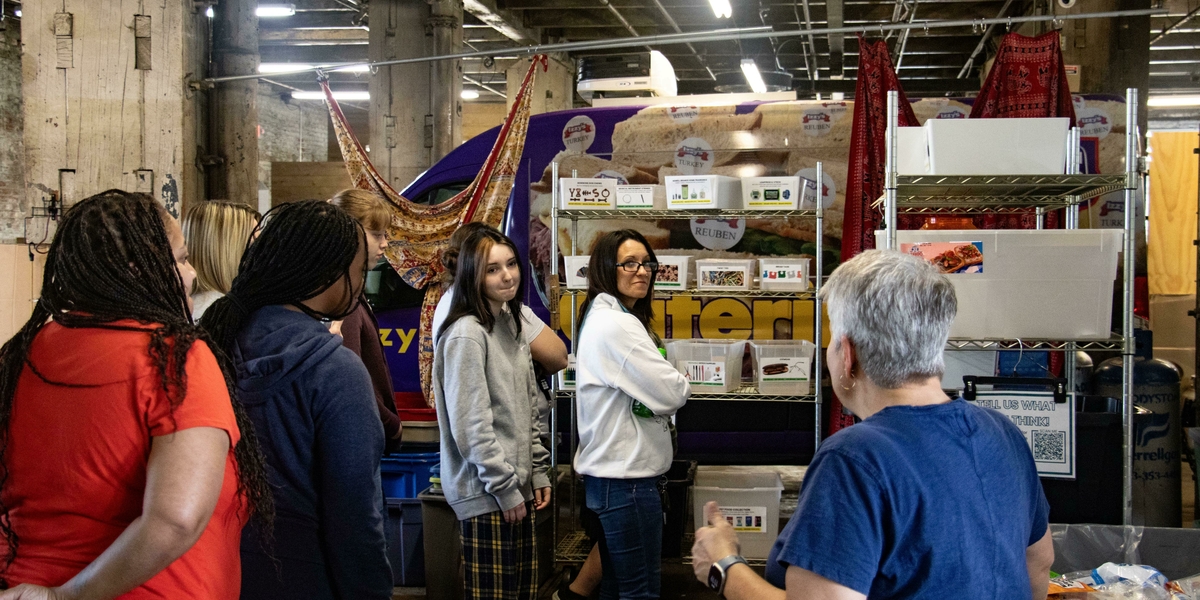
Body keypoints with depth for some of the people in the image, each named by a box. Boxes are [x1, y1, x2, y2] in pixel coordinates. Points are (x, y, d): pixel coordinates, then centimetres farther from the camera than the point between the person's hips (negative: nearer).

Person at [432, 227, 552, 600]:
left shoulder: (512, 325, 11)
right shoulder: (466, 334, -16)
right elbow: (471, 425, -19)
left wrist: (538, 472, 12)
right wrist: (505, 486, -16)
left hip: (518, 486, 8)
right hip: (487, 493, -8)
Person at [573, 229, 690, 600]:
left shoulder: (600, 319, 14)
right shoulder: (616, 324, -18)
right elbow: (672, 393, -19)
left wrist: (661, 390, -1)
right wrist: (678, 385, 2)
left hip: (609, 473, 10)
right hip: (626, 477, -10)